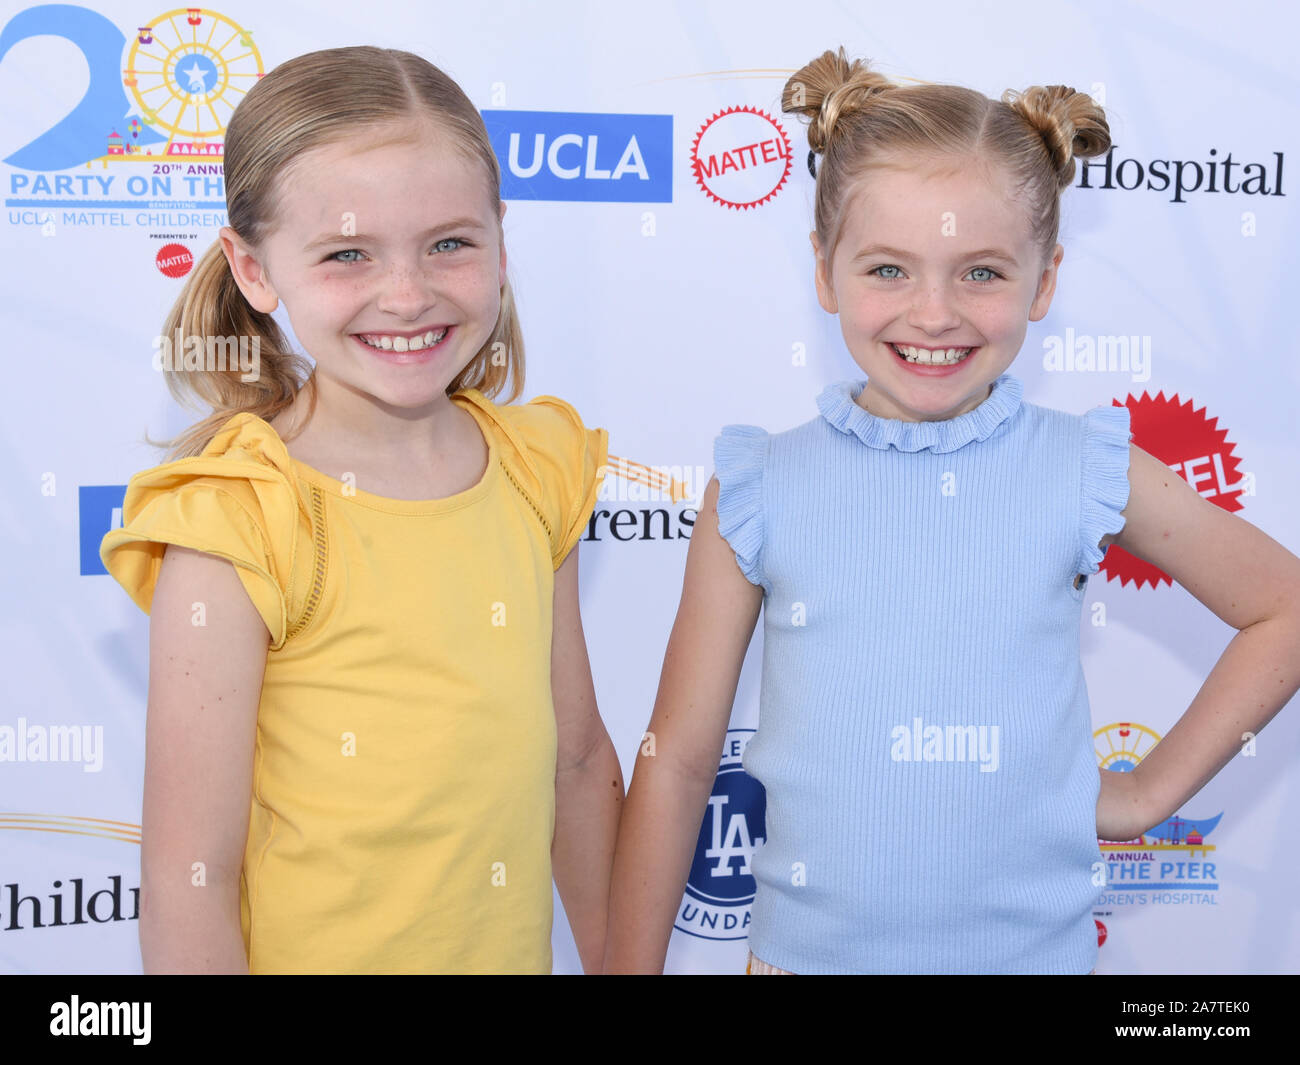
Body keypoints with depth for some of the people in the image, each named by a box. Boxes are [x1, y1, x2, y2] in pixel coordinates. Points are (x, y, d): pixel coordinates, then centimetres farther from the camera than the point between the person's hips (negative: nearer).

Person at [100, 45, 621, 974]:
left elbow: (579, 756, 4)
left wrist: (618, 959, 8)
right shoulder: (234, 526, -21)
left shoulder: (537, 468, -4)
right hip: (318, 952, -4)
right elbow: (187, 881, -18)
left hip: (517, 949, 5)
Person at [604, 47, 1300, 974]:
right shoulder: (757, 491, -9)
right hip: (809, 944, 0)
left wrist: (1151, 791, 0)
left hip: (1033, 944, 1)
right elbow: (677, 762, -3)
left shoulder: (1086, 474, -9)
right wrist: (629, 964, 0)